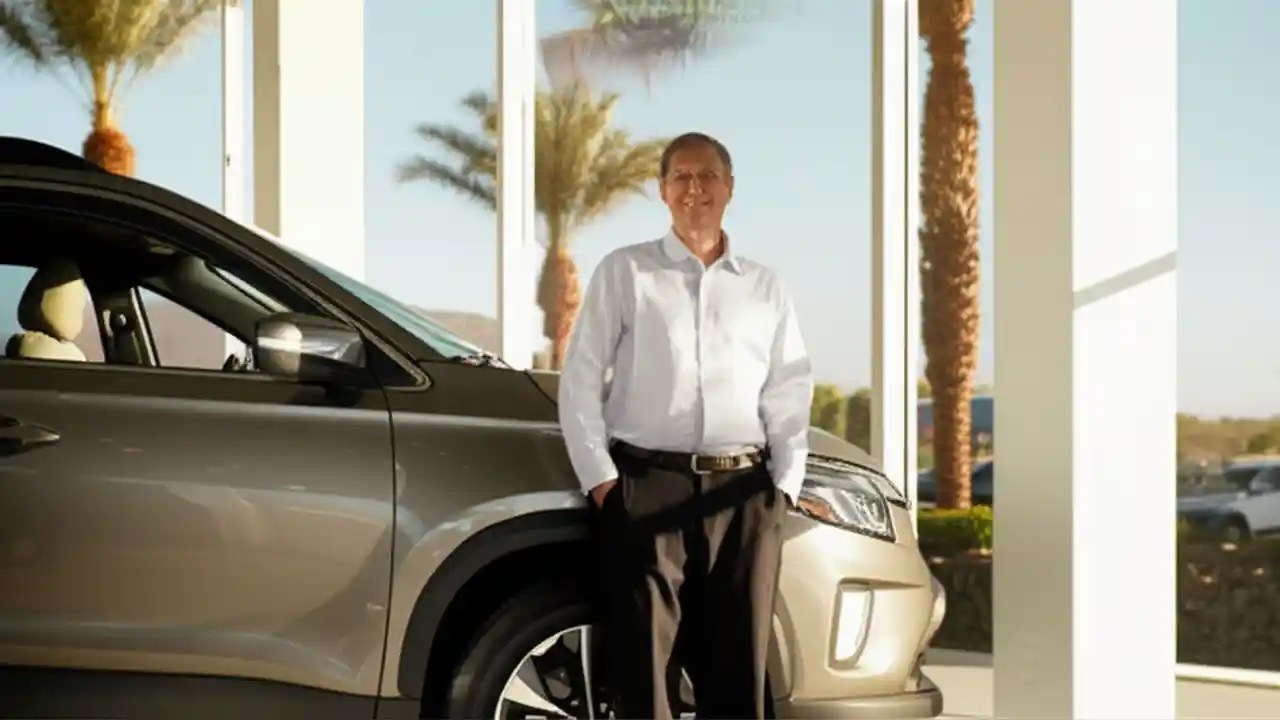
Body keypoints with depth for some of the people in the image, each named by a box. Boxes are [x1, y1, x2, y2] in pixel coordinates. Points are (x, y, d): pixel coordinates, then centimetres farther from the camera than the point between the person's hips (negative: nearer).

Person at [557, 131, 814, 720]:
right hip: (647, 489, -2)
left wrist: (784, 485, 0)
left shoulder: (764, 288, 15)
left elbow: (788, 396, 13)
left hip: (744, 496, 3)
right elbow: (580, 383, 4)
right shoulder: (624, 272, 8)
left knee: (738, 670, 4)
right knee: (641, 663, -5)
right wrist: (600, 480, -5)